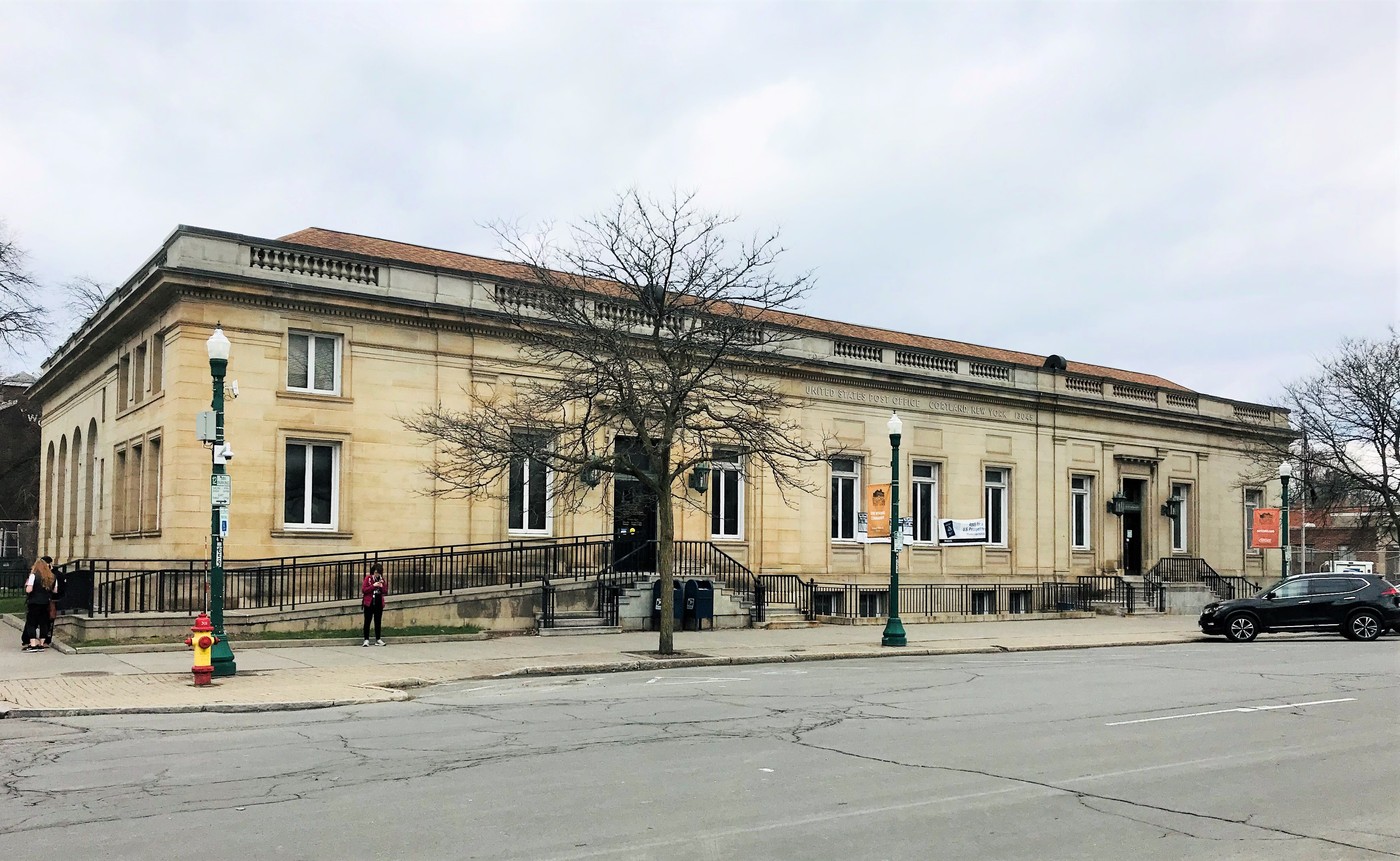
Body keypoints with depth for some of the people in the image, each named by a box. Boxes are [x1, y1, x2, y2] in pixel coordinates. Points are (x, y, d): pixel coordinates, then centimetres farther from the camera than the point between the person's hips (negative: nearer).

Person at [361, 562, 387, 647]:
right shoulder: (368, 578, -2)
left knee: (378, 621, 7)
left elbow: (386, 592, 10)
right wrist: (373, 586, -17)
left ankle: (378, 639, 12)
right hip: (369, 603, -4)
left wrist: (382, 586, -10)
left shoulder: (382, 579, 9)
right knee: (367, 621, -2)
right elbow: (363, 590, -9)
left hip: (379, 603, 4)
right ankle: (366, 639, 2)